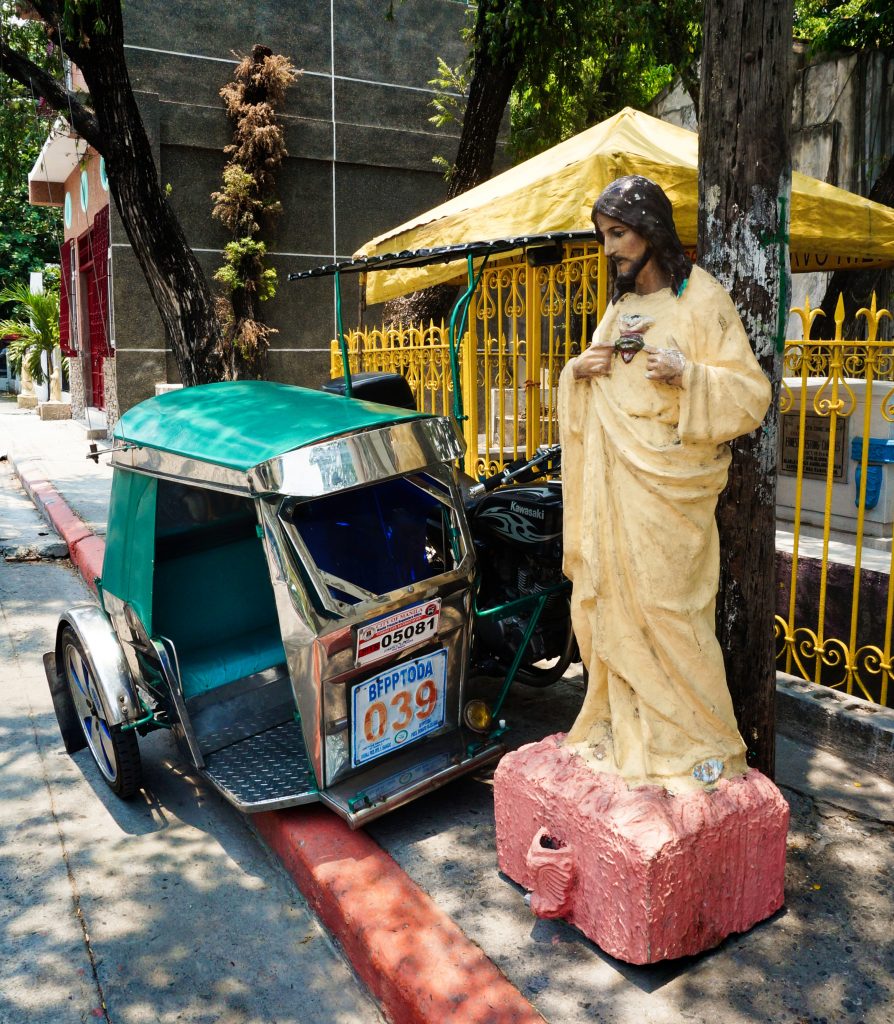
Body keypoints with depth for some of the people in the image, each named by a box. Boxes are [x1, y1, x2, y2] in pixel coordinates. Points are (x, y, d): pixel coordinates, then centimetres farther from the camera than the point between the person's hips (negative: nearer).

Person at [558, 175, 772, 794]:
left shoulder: (702, 300, -5)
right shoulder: (620, 306, 15)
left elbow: (753, 394, -9)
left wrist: (689, 377, -24)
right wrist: (579, 374, 2)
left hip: (669, 482, -6)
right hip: (615, 480, 6)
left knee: (667, 605, -3)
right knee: (615, 600, 7)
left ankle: (699, 743, 14)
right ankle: (629, 728, 22)